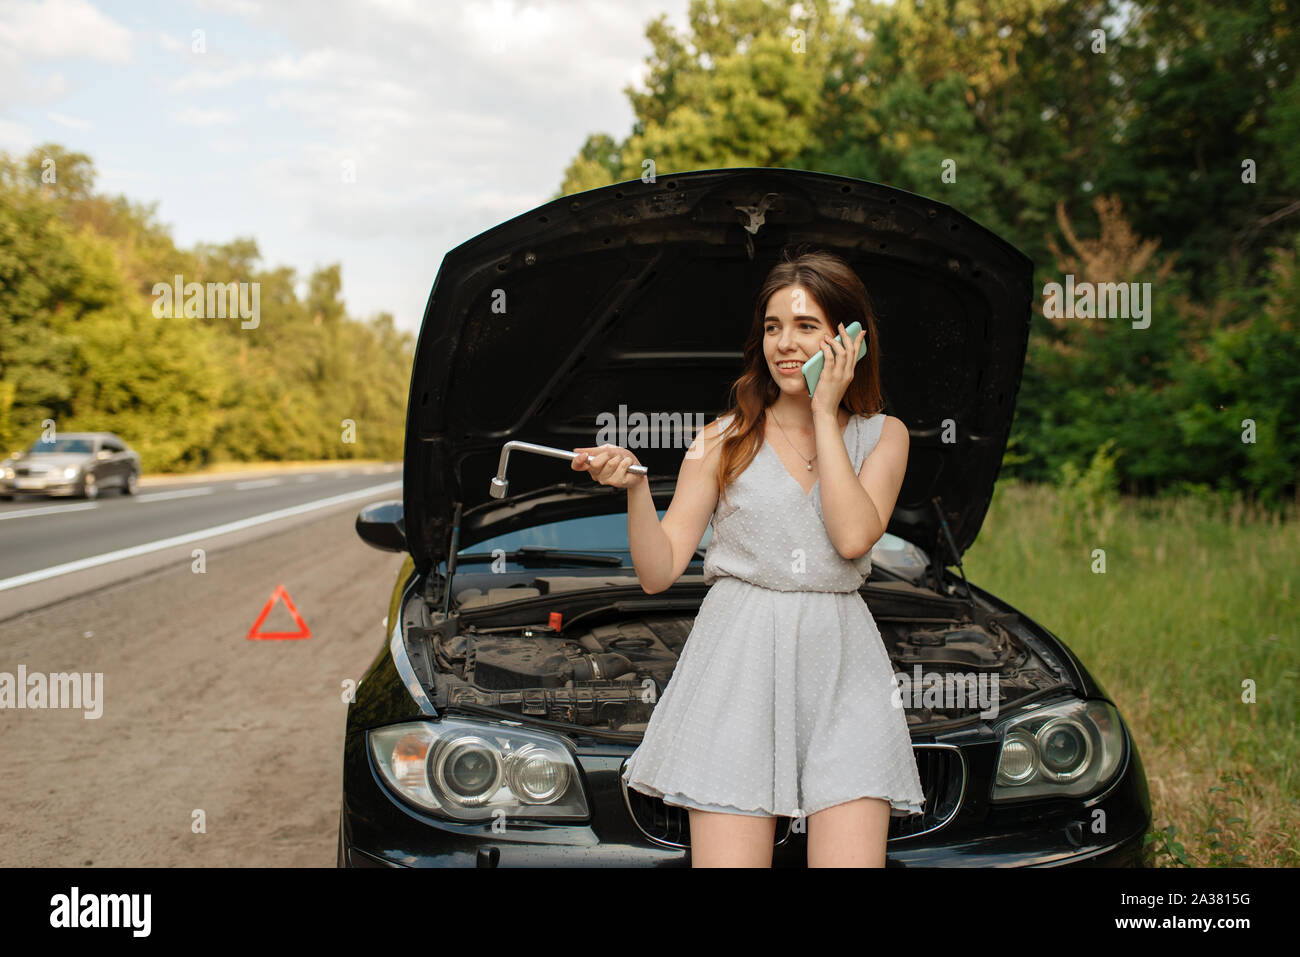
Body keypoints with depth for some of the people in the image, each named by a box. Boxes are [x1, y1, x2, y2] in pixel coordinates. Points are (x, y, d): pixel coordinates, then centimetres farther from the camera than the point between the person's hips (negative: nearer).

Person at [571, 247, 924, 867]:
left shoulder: (881, 436, 10)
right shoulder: (726, 438, 8)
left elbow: (853, 536, -10)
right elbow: (658, 571, 4)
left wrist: (824, 413, -3)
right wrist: (634, 486, -14)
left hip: (839, 661, 1)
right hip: (738, 658, 0)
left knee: (851, 857, -9)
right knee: (726, 858, -6)